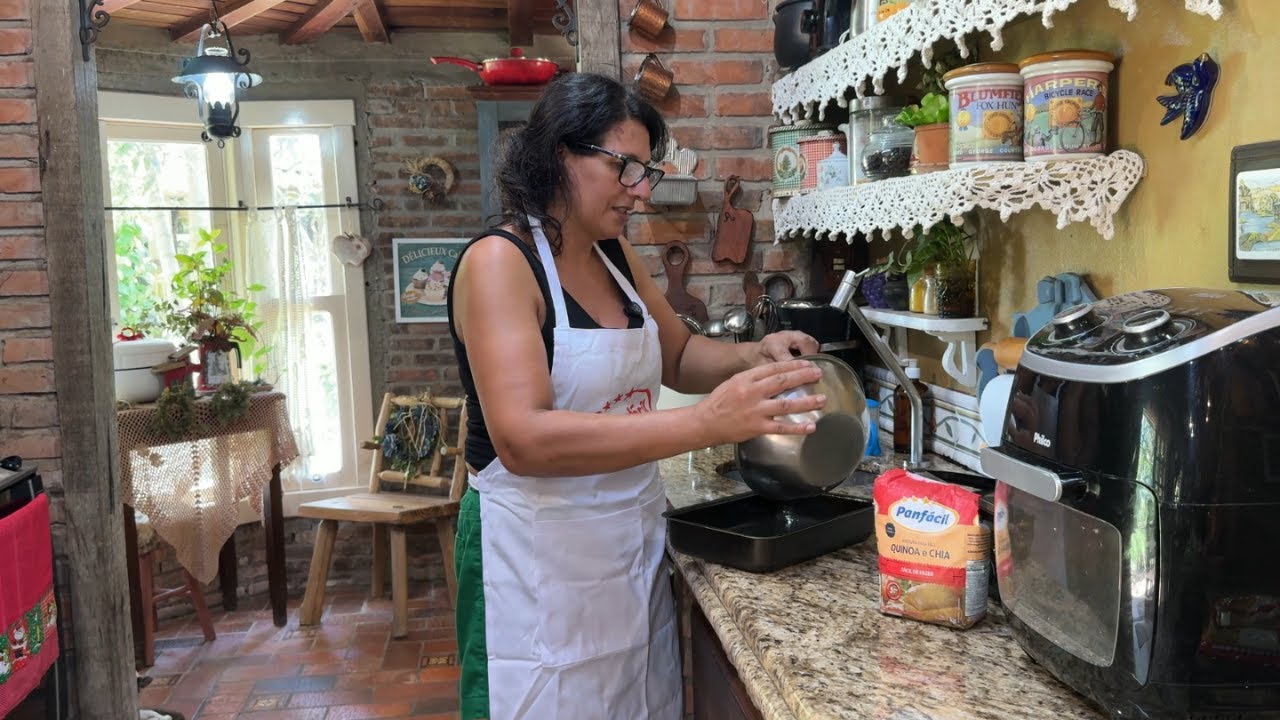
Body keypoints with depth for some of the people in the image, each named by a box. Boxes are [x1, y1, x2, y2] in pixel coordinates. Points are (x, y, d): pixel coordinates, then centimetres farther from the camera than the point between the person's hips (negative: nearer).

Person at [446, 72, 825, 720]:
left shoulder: (615, 257, 6)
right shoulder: (498, 262, -16)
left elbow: (677, 357, 20)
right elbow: (523, 439, -28)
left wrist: (753, 357, -2)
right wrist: (704, 423, -34)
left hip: (634, 542, 7)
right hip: (540, 554, -7)